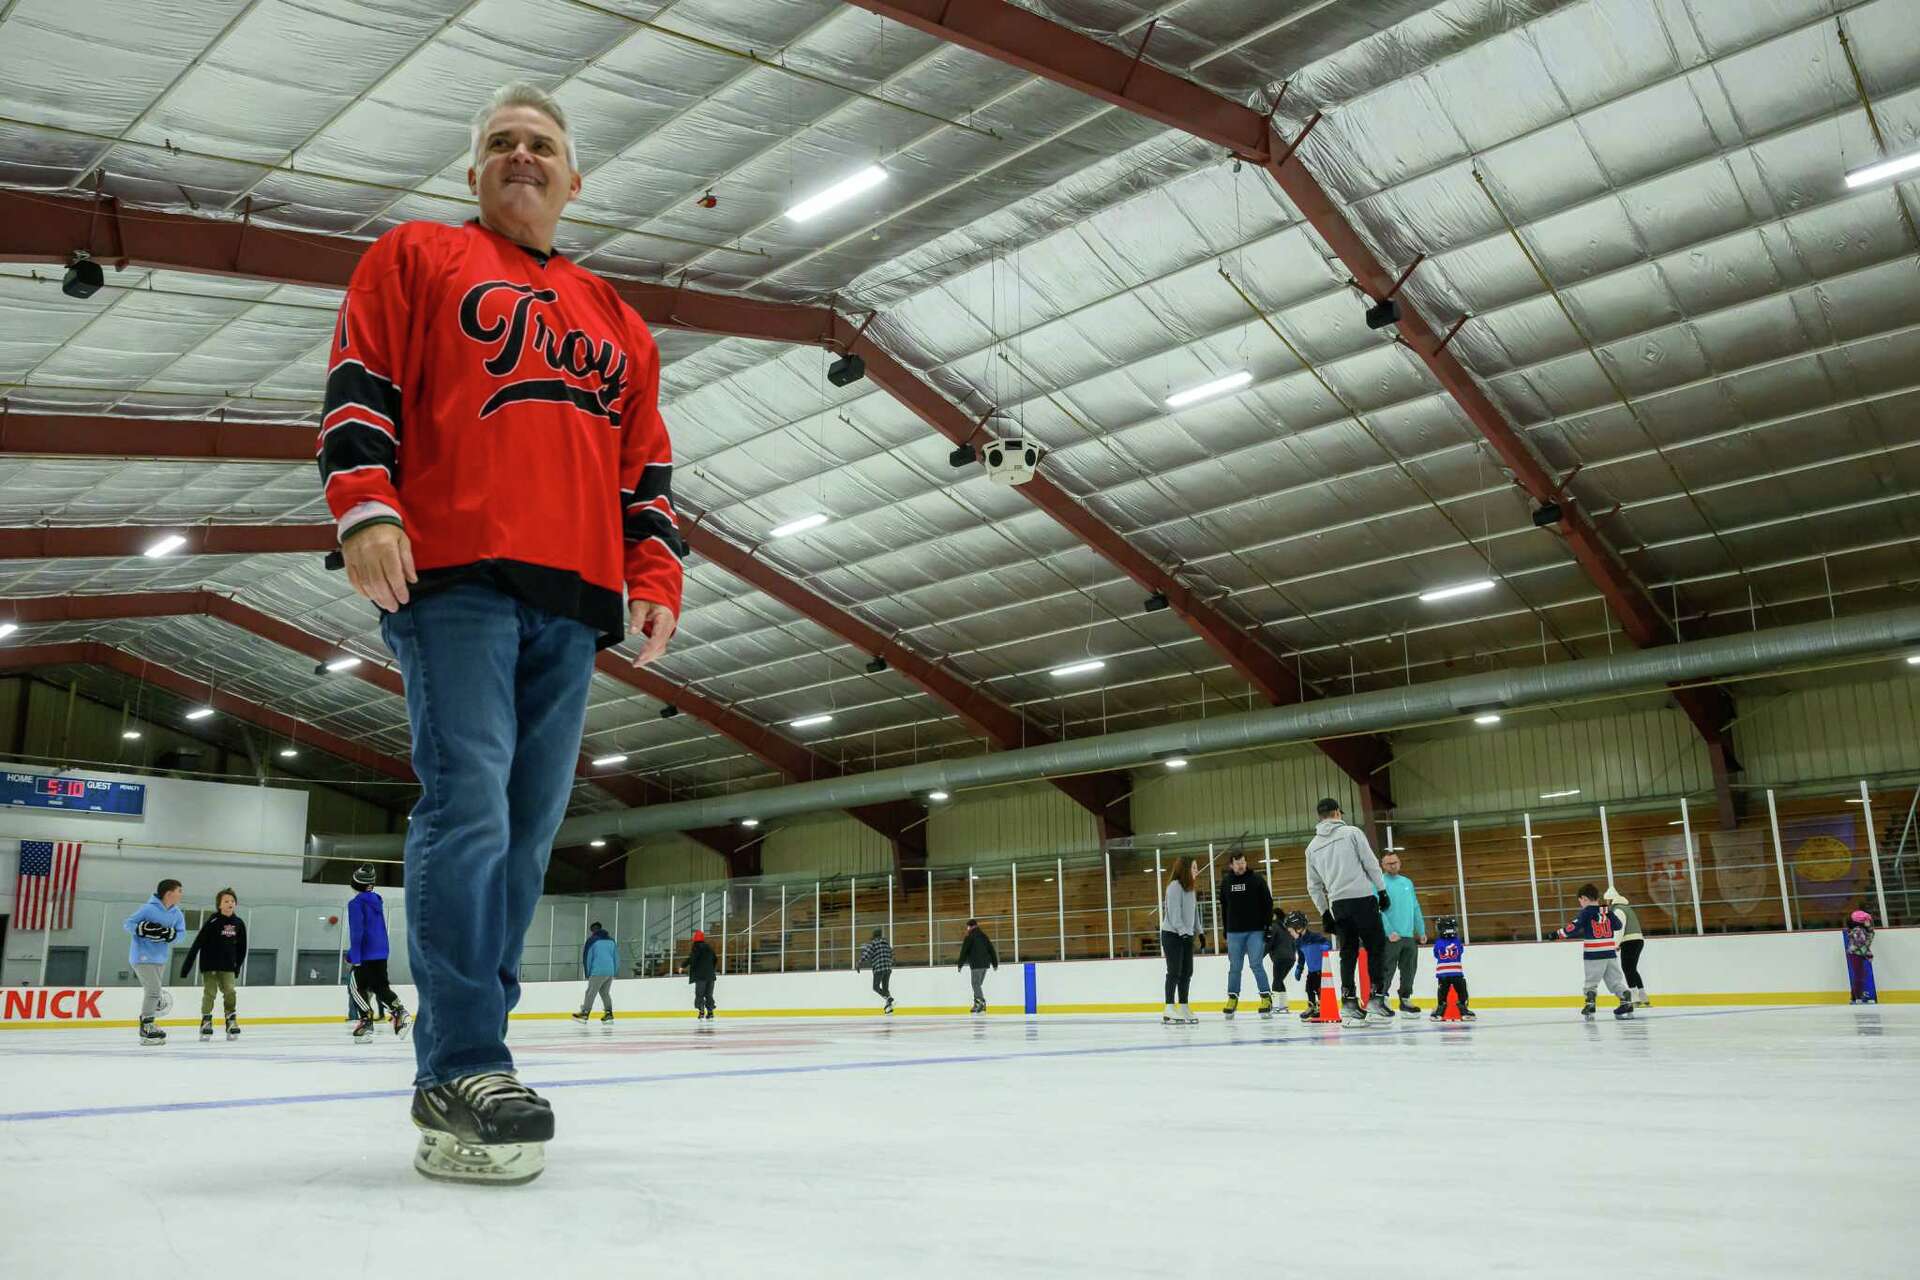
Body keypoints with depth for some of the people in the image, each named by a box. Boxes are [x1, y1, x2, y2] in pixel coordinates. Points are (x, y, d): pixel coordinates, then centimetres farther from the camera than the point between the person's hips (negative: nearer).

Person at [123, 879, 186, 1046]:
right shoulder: (149, 909, -15)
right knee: (153, 990, -14)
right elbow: (127, 924, -12)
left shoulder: (176, 914, 4)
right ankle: (147, 1030, -6)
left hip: (160, 959, 8)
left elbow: (181, 933, -1)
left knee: (156, 992, 15)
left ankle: (147, 1027, 29)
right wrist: (144, 929, -28)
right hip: (142, 957, -8)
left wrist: (168, 934, -21)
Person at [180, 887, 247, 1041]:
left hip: (227, 966, 3)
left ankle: (232, 1022, 6)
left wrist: (237, 965, 12)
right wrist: (186, 966, -14)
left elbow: (241, 947, 11)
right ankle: (206, 1023, 10)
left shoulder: (238, 924, -1)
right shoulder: (213, 922, -14)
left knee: (230, 992, -4)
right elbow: (197, 944, -14)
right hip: (209, 964, -3)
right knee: (209, 993, -2)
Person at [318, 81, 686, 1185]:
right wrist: (364, 503, -13)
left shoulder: (618, 321, 26)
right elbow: (359, 382, 3)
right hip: (454, 570, -4)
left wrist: (655, 572, 8)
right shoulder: (416, 258, 15)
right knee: (469, 808, -15)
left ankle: (463, 1061, 7)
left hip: (571, 598, 5)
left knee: (527, 833, 1)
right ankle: (464, 1073, -12)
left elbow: (646, 461, 22)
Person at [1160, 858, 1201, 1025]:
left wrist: (1198, 931, 13)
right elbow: (1174, 912, -19)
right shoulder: (1175, 886, -14)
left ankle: (1184, 1008, 17)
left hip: (1186, 935, 8)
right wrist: (1183, 931, -22)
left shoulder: (1190, 888, 13)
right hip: (1172, 935, -8)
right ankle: (1170, 1010, -5)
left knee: (1187, 972, 9)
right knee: (1174, 972, -7)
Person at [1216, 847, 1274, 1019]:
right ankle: (1232, 999, 13)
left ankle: (1266, 998, -2)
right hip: (1234, 932, 3)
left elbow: (1268, 903, -1)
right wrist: (1226, 931, 12)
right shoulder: (1226, 882, 5)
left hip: (1256, 930, -3)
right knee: (1234, 967, 6)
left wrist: (1268, 926, -6)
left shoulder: (1256, 879, -3)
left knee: (1257, 965, -8)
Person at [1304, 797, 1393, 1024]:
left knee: (1348, 951, 10)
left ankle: (1348, 1002, 3)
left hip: (1337, 904, 4)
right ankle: (1377, 998, 0)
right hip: (1362, 898, -4)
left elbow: (1313, 886, 16)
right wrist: (1382, 891, 5)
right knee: (1375, 946, 4)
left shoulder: (1312, 846, 14)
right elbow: (1371, 864, -3)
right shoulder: (1352, 832, 1)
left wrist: (1324, 912, 20)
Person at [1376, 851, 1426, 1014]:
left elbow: (1416, 909, 19)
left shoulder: (1407, 883, 16)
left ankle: (1405, 999, 24)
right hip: (1390, 937, -6)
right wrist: (1390, 932, -19)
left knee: (1409, 970, 12)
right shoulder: (1379, 883, -5)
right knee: (1387, 971, -8)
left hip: (1409, 936, 6)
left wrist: (1421, 931, 15)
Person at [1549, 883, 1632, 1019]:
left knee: (1591, 981, 3)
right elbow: (1618, 925, 18)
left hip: (1594, 954, -5)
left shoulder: (1586, 912, -7)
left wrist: (1559, 933, -7)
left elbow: (1574, 927, -15)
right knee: (1615, 980, 11)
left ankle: (1590, 1004, -9)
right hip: (1610, 952, 5)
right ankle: (1626, 1002, 3)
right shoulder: (1606, 911, 8)